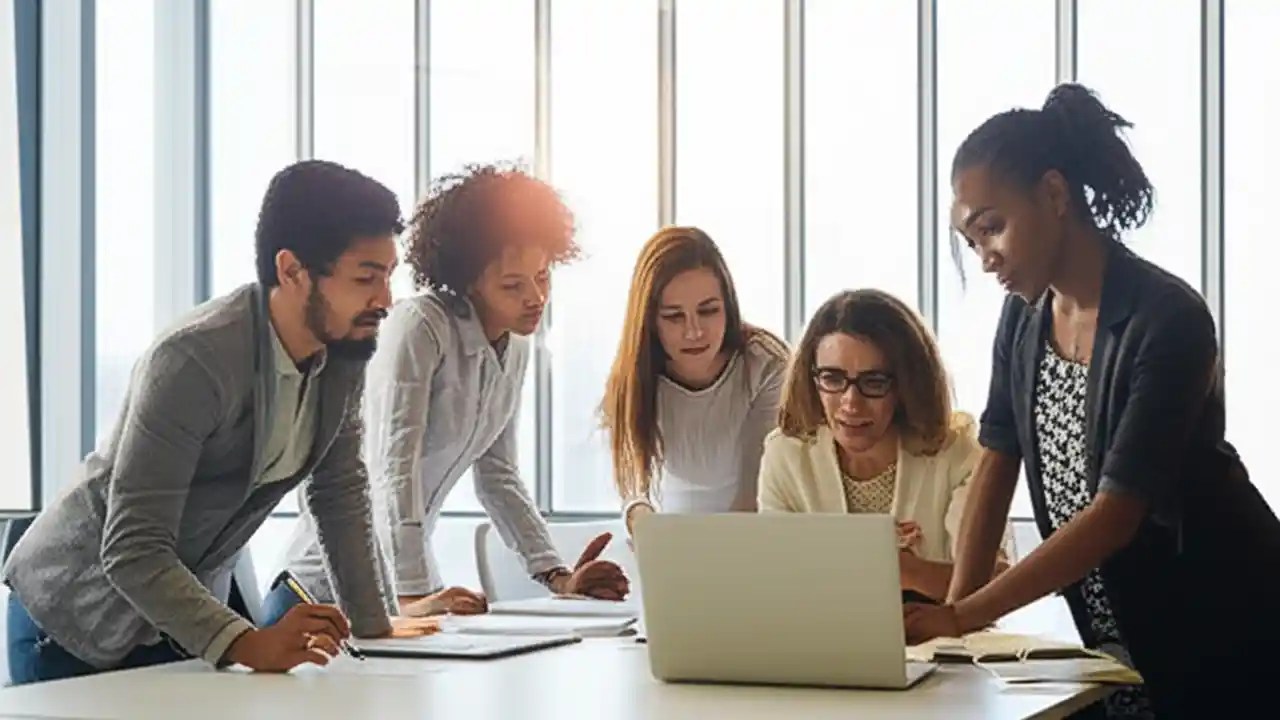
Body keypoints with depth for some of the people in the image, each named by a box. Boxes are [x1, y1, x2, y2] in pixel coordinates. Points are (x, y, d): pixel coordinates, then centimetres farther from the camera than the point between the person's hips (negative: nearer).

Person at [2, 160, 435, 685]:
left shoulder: (344, 347, -9)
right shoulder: (192, 361, -31)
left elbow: (340, 493, 3)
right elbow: (131, 553, -34)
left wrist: (372, 627, -4)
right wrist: (249, 645, -45)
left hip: (186, 614, 6)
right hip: (79, 616, -6)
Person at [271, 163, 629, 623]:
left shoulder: (515, 347, 7)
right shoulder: (420, 327, -18)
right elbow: (393, 464, -26)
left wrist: (557, 578, 4)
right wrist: (410, 596, -34)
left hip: (410, 564, 7)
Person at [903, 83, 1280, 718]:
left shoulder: (1166, 320, -22)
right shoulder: (1024, 315, 0)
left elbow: (1116, 514, -26)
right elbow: (997, 459, 3)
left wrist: (963, 616, -29)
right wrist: (955, 606, -10)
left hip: (1221, 636, -6)